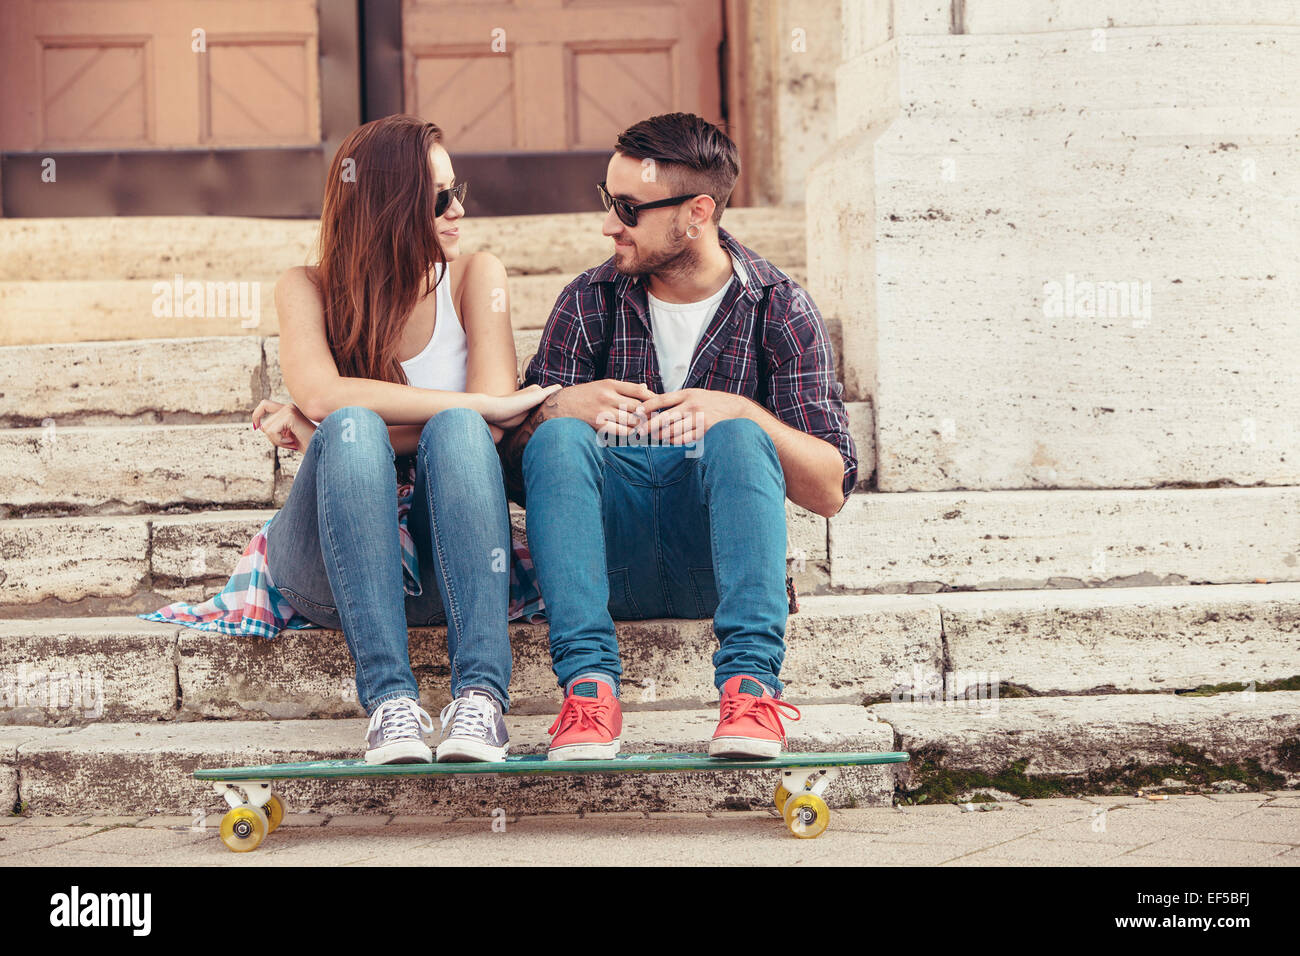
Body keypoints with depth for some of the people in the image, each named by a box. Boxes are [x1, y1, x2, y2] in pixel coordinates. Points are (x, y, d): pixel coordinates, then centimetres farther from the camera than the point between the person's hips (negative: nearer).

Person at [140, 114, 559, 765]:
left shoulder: (475, 278, 6)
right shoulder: (307, 290, 4)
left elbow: (491, 417, -10)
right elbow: (321, 395, -18)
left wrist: (326, 423, -12)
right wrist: (485, 405, -21)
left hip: (446, 558, 0)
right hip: (332, 563, 0)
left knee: (455, 430, -30)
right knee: (351, 429, -31)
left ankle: (481, 693, -44)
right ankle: (389, 697, -42)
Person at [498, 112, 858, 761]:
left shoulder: (778, 309, 3)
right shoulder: (591, 301, 8)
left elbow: (831, 491, -4)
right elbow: (514, 457, 3)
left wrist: (739, 411, -21)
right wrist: (561, 405, -19)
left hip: (716, 560, -1)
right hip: (613, 561, 2)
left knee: (737, 438, -29)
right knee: (559, 438, -25)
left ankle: (750, 683, -40)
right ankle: (588, 684, -37)